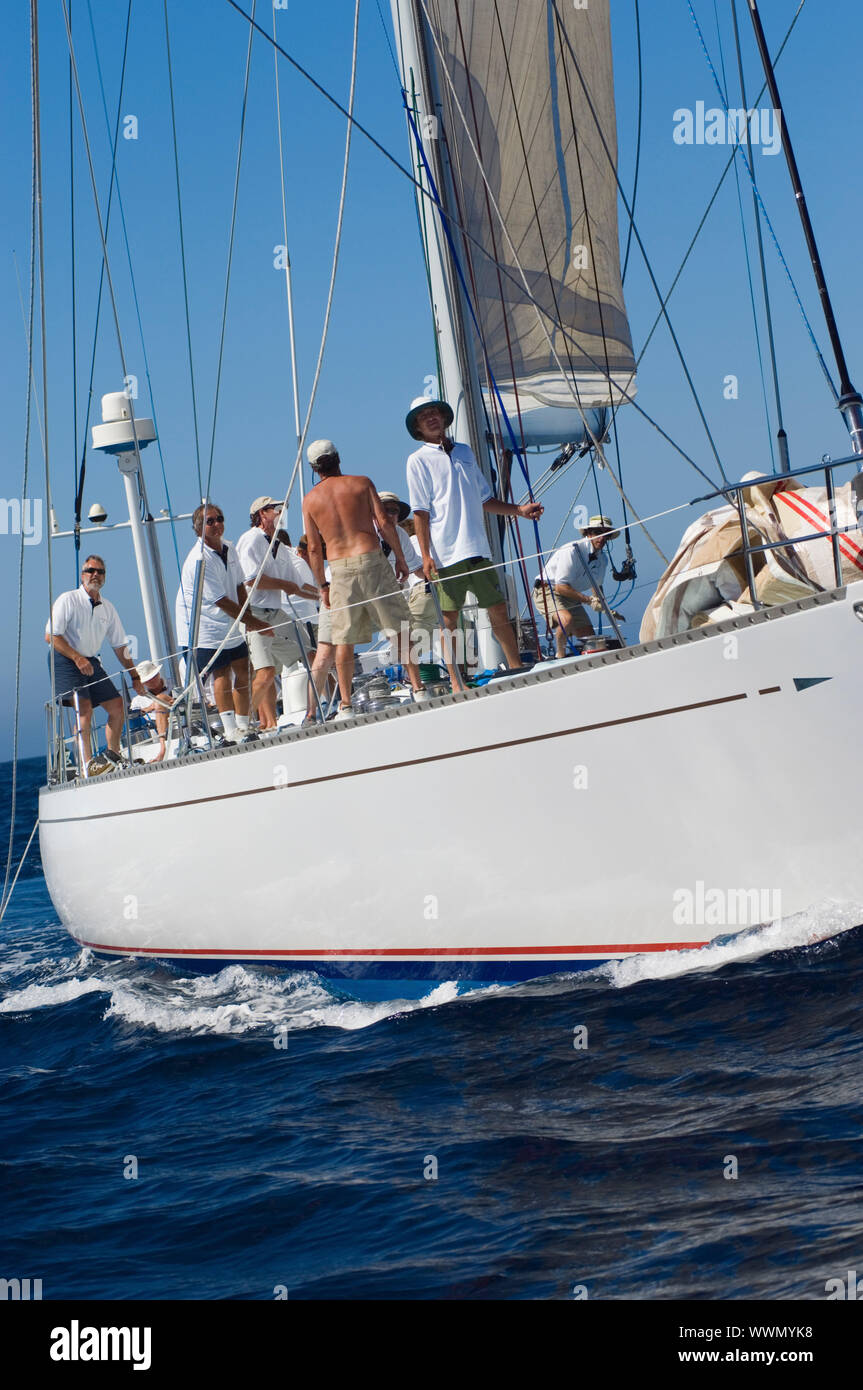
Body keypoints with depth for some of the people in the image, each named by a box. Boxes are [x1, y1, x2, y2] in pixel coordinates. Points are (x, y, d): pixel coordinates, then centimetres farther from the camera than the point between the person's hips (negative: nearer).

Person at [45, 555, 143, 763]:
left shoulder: (108, 608, 10)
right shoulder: (68, 600, -8)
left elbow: (120, 645, 17)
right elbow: (51, 636, -13)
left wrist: (134, 676, 14)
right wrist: (77, 658, -21)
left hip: (91, 662, 7)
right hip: (65, 661, -7)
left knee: (117, 705, 1)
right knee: (84, 707, -22)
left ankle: (113, 755, 14)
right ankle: (86, 763, -25)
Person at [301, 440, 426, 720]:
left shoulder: (310, 499, 7)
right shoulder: (361, 484, 4)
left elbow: (313, 548, 6)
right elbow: (384, 523, -3)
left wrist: (322, 585, 13)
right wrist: (400, 558, 5)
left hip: (340, 569, 1)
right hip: (371, 560, -1)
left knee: (344, 639, 4)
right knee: (399, 627, 6)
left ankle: (345, 705, 2)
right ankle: (417, 688, 3)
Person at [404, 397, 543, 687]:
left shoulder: (464, 452, 17)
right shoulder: (418, 460, 2)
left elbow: (486, 500, 23)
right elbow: (420, 512, -4)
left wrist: (519, 510, 12)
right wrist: (425, 555, -11)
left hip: (477, 549, 5)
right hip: (445, 554, -5)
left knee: (499, 611, 5)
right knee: (449, 619, -3)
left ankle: (517, 670, 14)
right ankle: (456, 683, 1)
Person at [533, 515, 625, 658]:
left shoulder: (602, 558, 3)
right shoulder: (572, 551, -24)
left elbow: (596, 586, 20)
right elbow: (561, 587, -27)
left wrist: (605, 609, 3)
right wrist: (589, 600, -29)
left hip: (571, 596, 8)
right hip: (548, 590, -8)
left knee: (589, 638, -1)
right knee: (567, 619, -37)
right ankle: (560, 656, -17)